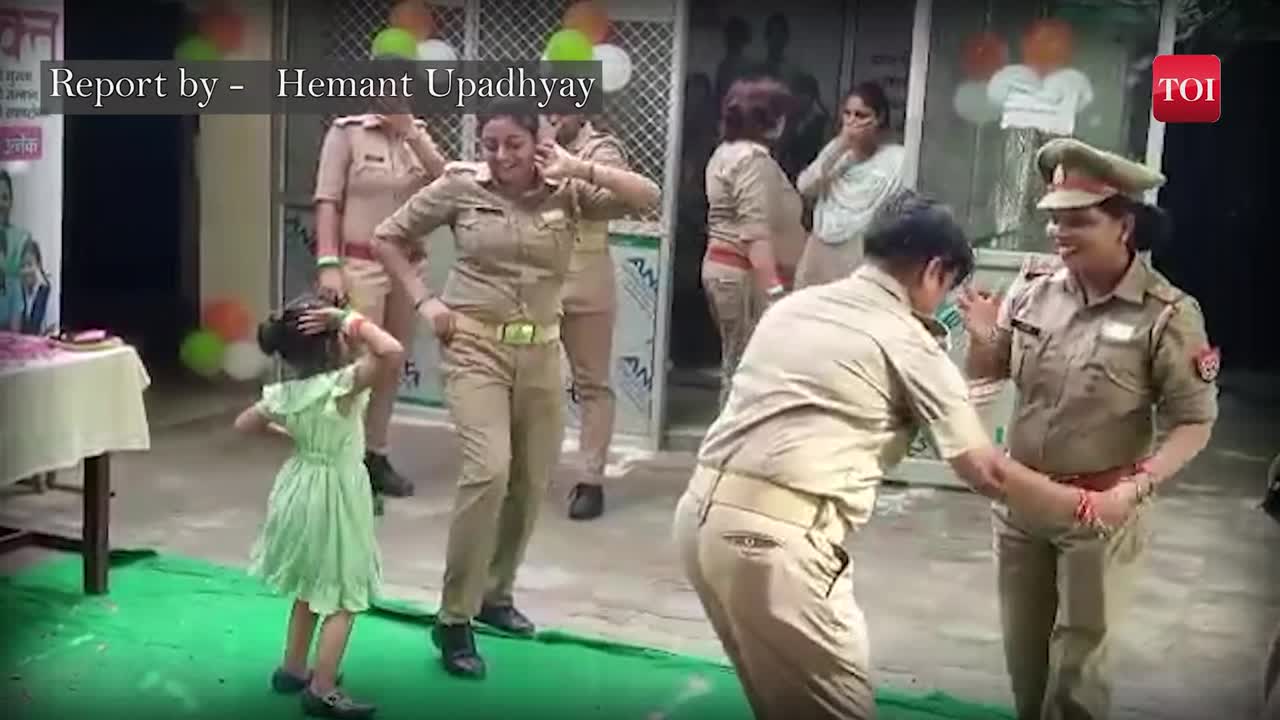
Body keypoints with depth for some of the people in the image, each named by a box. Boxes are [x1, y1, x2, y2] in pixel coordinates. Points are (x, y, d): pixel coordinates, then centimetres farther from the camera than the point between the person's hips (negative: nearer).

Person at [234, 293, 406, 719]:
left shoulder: (285, 393, -3)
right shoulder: (342, 385, -24)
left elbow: (243, 425, 12)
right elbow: (393, 353, -38)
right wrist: (354, 320, -27)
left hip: (301, 491, 8)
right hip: (334, 498, -7)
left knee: (310, 590, 24)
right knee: (343, 600, 3)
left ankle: (293, 670, 35)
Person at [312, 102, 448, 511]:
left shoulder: (418, 134, 9)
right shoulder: (347, 131, -6)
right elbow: (327, 201, -8)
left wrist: (411, 132, -11)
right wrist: (328, 263, -16)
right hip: (360, 265, -5)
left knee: (392, 366, 10)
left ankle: (376, 456, 21)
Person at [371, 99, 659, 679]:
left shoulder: (566, 192, -1)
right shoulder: (459, 187, -5)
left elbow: (647, 197, -9)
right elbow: (387, 238, 6)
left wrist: (578, 168, -15)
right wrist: (424, 301, -3)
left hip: (540, 351, 4)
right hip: (475, 346, -4)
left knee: (531, 482, 10)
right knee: (489, 470, -20)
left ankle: (495, 595, 33)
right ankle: (454, 619, -7)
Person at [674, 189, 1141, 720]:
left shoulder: (794, 305, 17)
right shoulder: (907, 343, -2)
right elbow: (986, 473, 1)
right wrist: (1089, 507, 14)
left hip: (702, 513, 8)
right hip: (775, 536, -8)